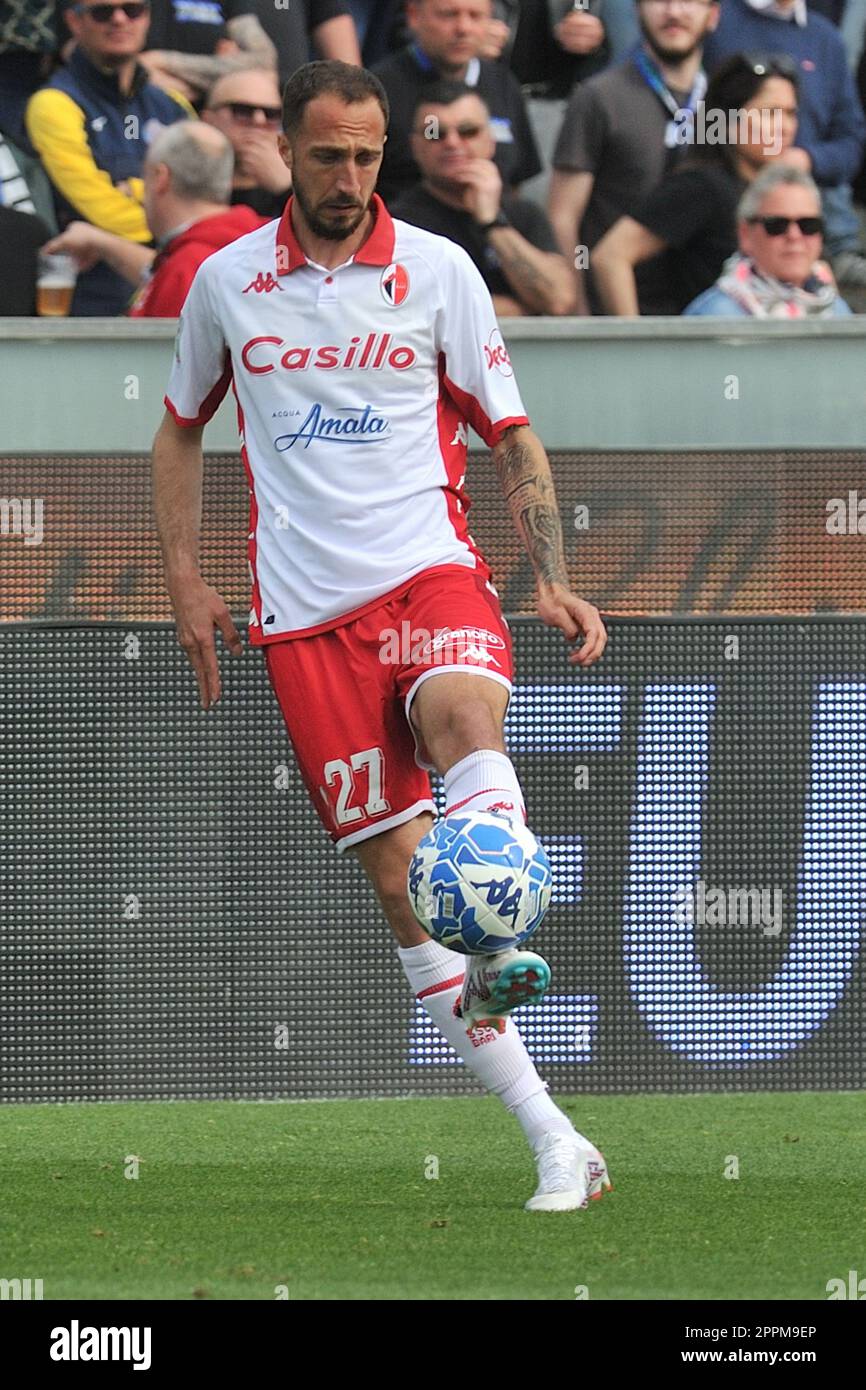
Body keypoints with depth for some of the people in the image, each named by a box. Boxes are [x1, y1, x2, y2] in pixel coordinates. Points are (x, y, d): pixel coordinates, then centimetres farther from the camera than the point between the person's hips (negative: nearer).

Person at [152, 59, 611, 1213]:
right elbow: (180, 429, 23)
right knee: (397, 868, -6)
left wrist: (553, 581, -4)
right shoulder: (227, 283, 8)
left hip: (429, 571, -1)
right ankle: (554, 1142, -5)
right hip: (306, 614, 1)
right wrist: (185, 578, 13)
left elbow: (511, 433, 8)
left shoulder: (438, 272, 3)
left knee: (462, 710, -36)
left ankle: (498, 952, -59)